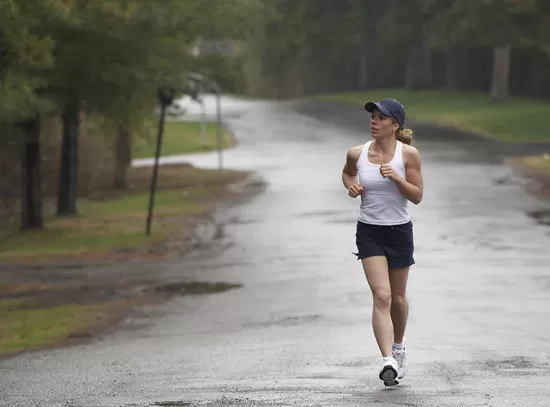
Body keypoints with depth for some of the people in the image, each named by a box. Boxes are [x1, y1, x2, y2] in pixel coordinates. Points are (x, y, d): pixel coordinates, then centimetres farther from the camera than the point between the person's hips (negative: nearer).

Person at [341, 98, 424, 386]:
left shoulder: (408, 154, -9)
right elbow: (347, 173, 18)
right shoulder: (357, 154, -4)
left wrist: (396, 178, -23)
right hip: (369, 232, 0)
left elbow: (417, 196, -8)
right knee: (381, 297, -16)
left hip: (400, 232, 0)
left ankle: (399, 346, 44)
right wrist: (351, 186, -4)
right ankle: (388, 361, -26)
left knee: (397, 298, 16)